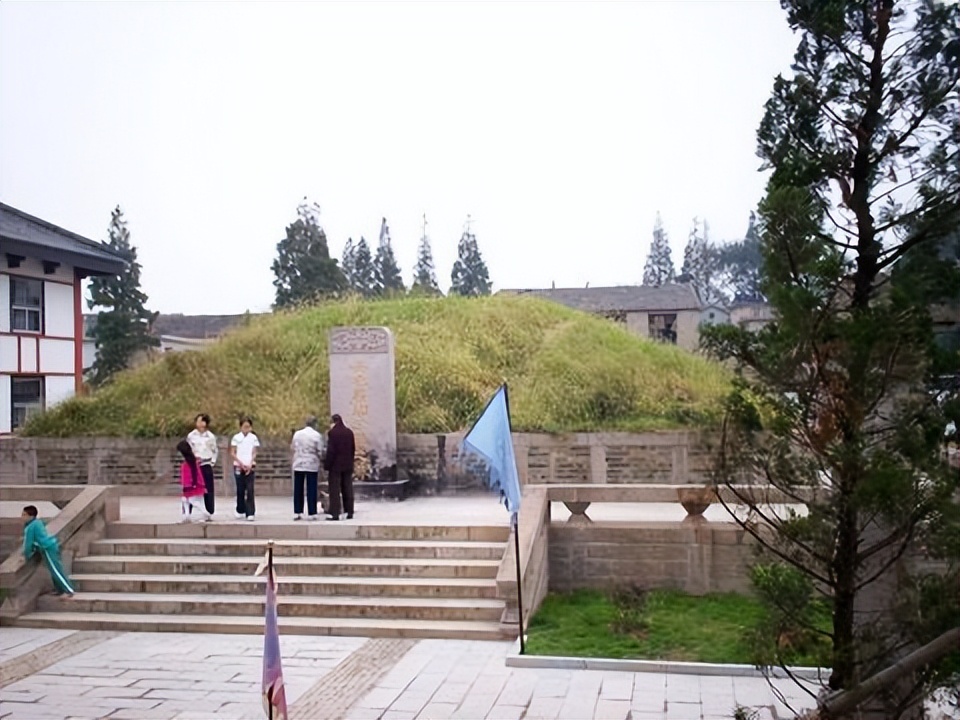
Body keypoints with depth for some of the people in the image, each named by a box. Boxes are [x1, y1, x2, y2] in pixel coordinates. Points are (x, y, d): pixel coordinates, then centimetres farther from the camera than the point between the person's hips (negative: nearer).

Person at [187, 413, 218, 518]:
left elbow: (214, 451, 12)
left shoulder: (211, 436, 3)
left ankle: (209, 513, 9)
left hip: (207, 465, 1)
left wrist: (213, 462, 3)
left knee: (208, 490, 1)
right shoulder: (191, 436, 1)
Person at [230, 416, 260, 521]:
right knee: (240, 490, 7)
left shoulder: (253, 438, 3)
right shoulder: (236, 438, 3)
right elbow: (232, 453, 1)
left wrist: (250, 465, -13)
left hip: (249, 467, -1)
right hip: (238, 466, 1)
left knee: (250, 490, -8)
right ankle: (240, 511, 22)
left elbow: (254, 453, 2)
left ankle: (250, 513, -11)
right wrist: (241, 463, -11)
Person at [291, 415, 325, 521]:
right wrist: (321, 458, 15)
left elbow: (292, 448, 8)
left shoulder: (297, 434, 2)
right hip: (312, 465, -3)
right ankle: (311, 513, 1)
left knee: (298, 489, 9)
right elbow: (320, 452, -6)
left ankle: (297, 512, 11)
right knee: (311, 490, 1)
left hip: (298, 465, 3)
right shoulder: (317, 435, -8)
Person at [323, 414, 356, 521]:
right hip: (348, 465, 5)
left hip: (336, 465, -5)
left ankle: (335, 513, -5)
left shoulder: (332, 433, -11)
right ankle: (349, 512, 11)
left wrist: (327, 465, -8)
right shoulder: (349, 432, 7)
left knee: (335, 490, -2)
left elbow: (330, 451, -14)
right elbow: (353, 449, 9)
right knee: (347, 489, 10)